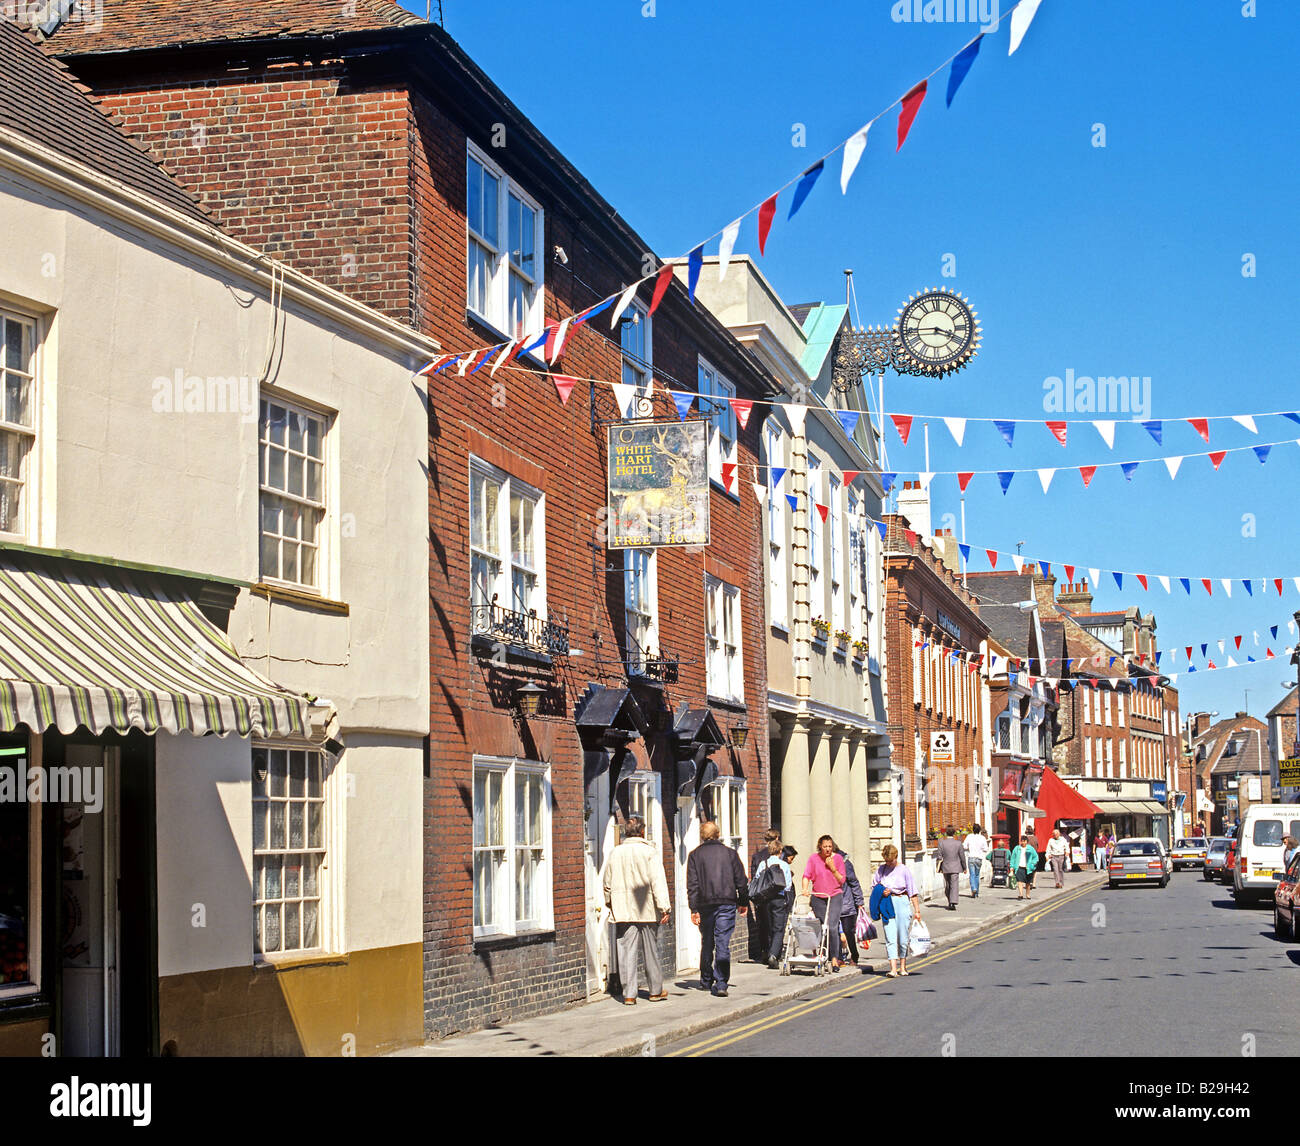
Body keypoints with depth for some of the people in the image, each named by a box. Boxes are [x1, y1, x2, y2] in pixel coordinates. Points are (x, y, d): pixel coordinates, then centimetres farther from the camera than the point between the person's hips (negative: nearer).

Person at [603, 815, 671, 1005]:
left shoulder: (615, 853, 6)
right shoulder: (650, 852, -5)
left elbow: (608, 884, 14)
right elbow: (658, 882, -12)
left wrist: (610, 904, 29)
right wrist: (663, 907, -13)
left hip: (623, 910, 2)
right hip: (647, 910, -2)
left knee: (627, 952, 1)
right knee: (650, 951, 9)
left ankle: (629, 994, -2)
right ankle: (656, 991, 20)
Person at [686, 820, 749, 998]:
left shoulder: (695, 855, 2)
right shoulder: (730, 853, 6)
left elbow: (692, 884, -4)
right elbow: (741, 880, 8)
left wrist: (693, 909, -4)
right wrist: (743, 902, 19)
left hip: (705, 904, 0)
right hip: (727, 903, 0)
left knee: (707, 943, 15)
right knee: (723, 944, -3)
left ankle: (706, 980, 26)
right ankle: (721, 984, -11)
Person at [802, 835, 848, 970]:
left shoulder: (837, 859, 0)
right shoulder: (813, 859, 2)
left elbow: (842, 880, 1)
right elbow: (807, 875, 0)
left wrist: (832, 868, -13)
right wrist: (805, 889, -16)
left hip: (835, 896, -2)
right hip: (818, 897, 2)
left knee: (832, 927, -15)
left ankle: (834, 958, -12)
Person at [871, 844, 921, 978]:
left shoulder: (904, 870, -1)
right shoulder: (880, 870, 7)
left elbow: (912, 892, 0)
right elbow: (874, 887, 17)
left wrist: (917, 910, -3)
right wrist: (881, 892, -5)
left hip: (902, 902, -2)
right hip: (886, 905, 2)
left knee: (902, 937, 4)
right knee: (890, 937, -6)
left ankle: (903, 966, 21)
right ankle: (893, 968, -11)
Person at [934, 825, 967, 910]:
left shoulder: (941, 843, -7)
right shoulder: (958, 843, -7)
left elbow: (939, 856, -6)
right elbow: (962, 856, -2)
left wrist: (939, 868, 3)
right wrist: (964, 867, 9)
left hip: (945, 868, 2)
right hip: (955, 867, -2)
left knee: (947, 885, 17)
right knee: (954, 885, -4)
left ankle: (950, 902, 26)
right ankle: (953, 903, -16)